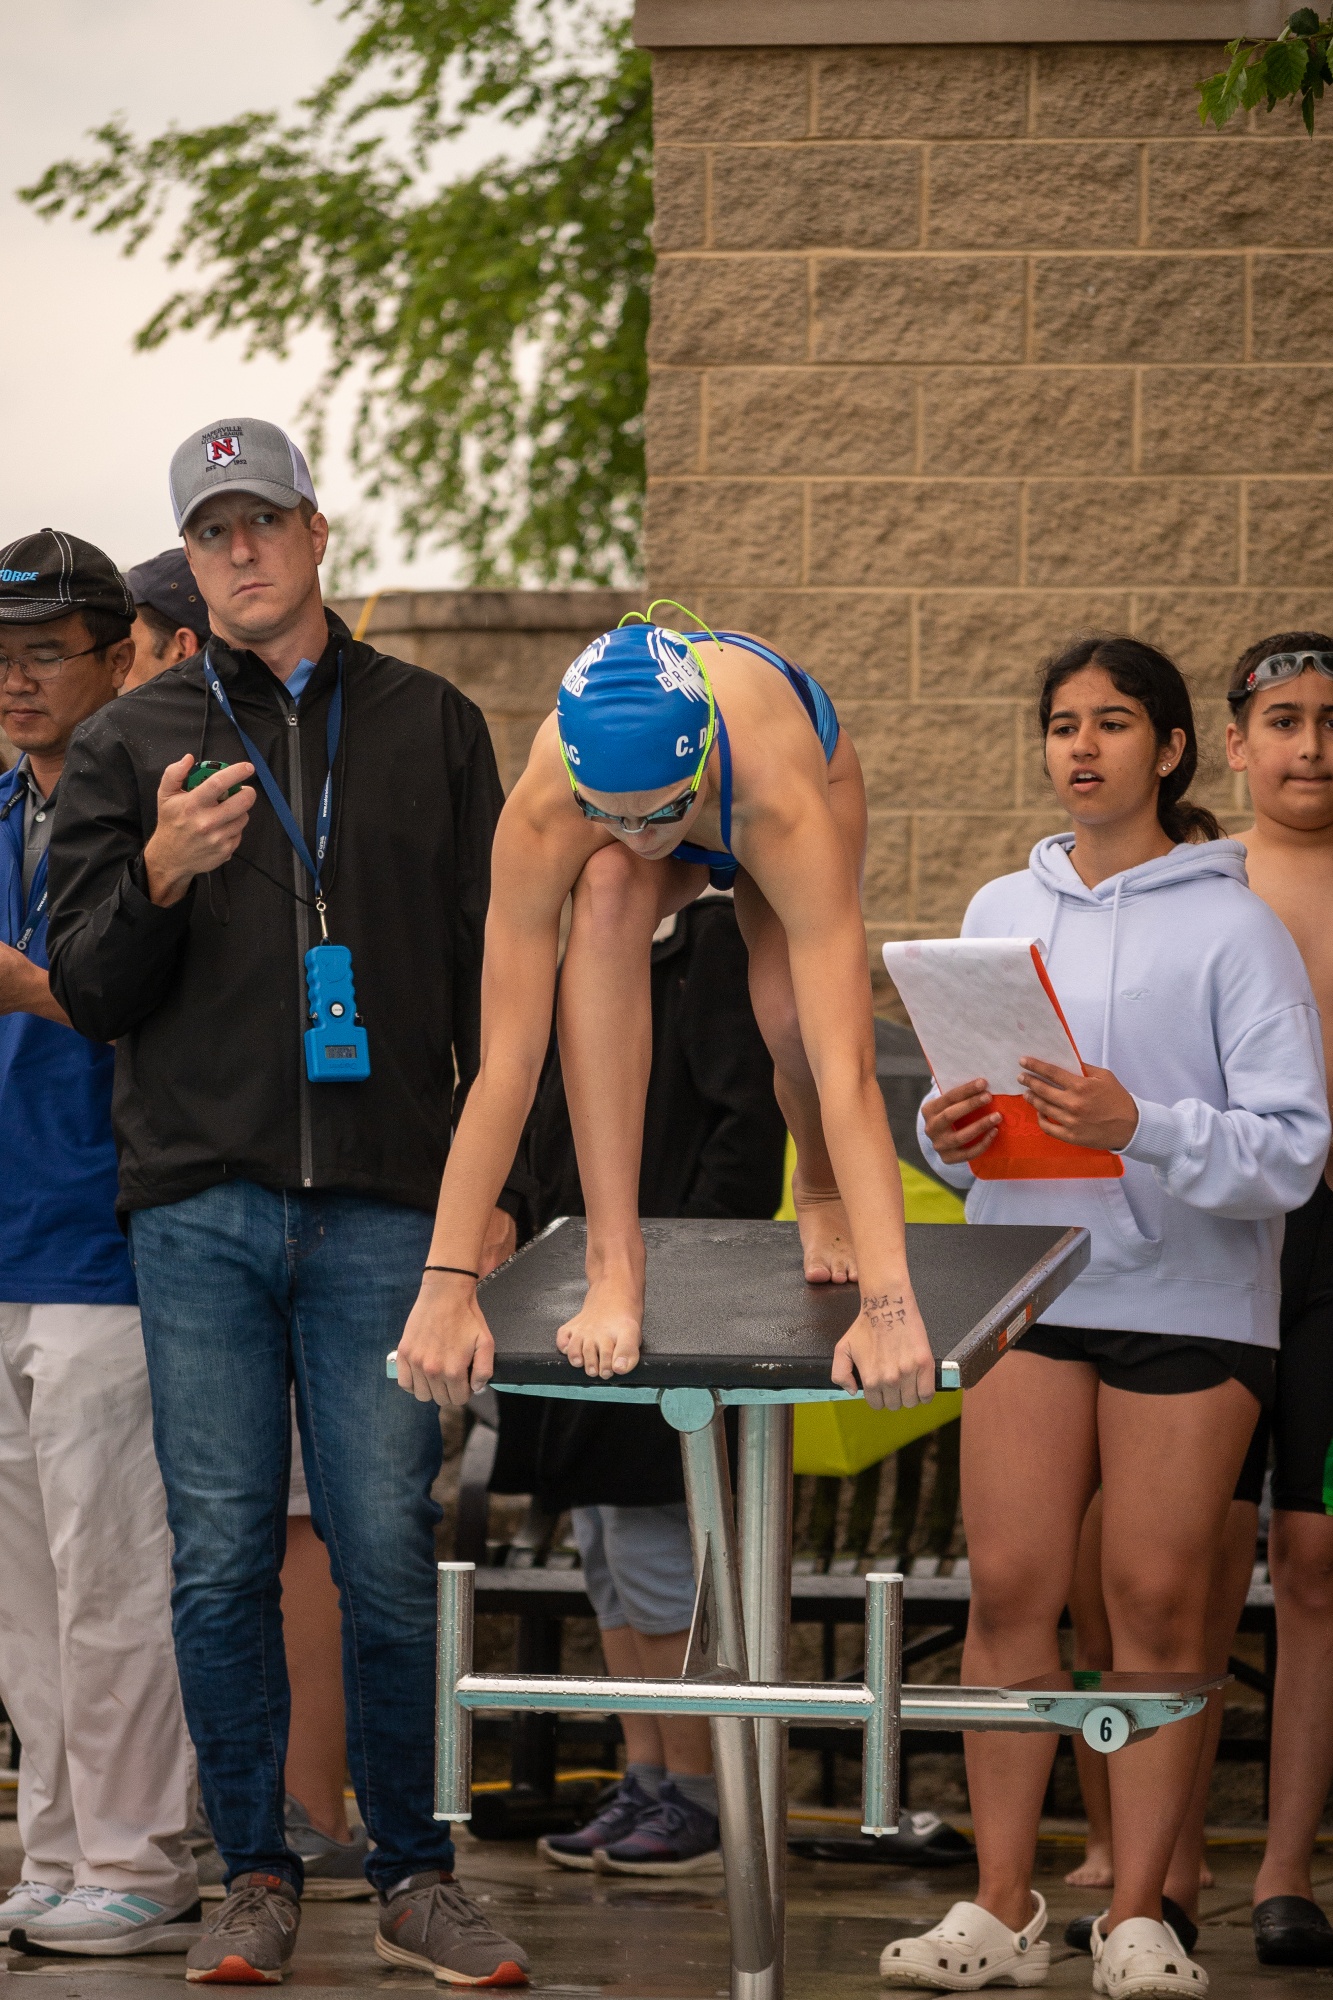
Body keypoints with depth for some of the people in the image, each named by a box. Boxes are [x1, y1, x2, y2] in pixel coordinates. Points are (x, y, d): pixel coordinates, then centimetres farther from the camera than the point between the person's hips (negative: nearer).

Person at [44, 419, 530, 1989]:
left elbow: (492, 968, 13)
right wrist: (160, 876, -14)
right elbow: (86, 987, 6)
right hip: (198, 1208, 0)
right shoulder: (131, 746, 10)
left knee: (388, 1551, -2)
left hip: (382, 1208, 0)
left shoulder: (431, 728, 12)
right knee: (223, 1554, 1)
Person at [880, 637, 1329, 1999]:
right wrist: (948, 1135, -2)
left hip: (1192, 1299, -4)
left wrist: (1139, 1129, -22)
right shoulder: (1002, 913, 13)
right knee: (1010, 1584, -3)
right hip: (1031, 1285, 4)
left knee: (1159, 1600, -2)